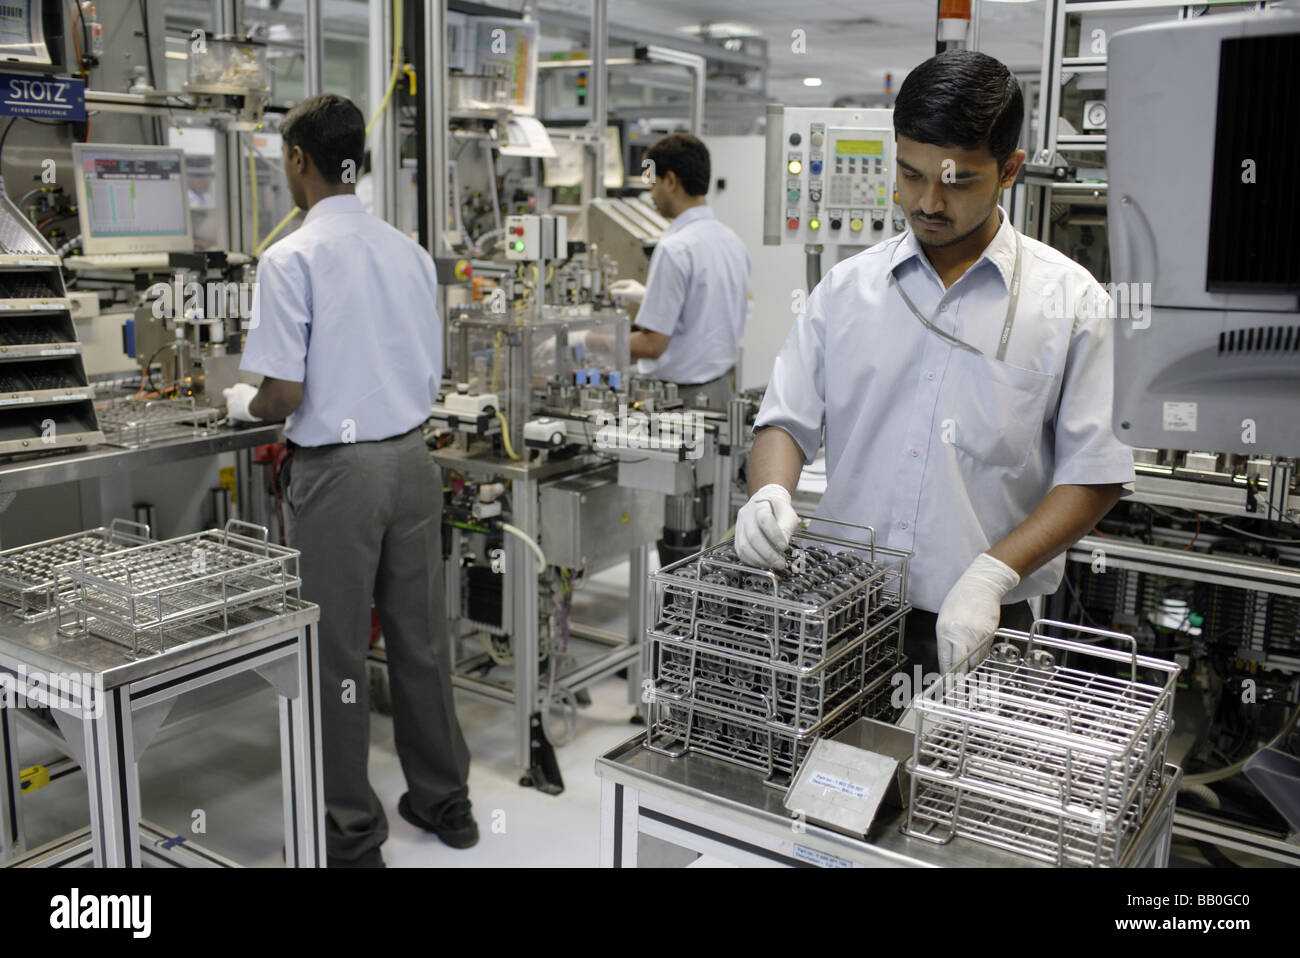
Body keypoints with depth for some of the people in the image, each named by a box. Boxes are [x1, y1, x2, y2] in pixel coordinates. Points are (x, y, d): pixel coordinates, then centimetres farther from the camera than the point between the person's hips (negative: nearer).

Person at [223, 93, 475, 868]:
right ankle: (445, 801, 30)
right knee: (421, 636, 16)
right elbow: (432, 375, 9)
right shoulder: (411, 252, 4)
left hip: (339, 469, -5)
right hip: (412, 457, 6)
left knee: (340, 651, 6)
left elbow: (284, 395, -15)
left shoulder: (292, 259, -13)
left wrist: (243, 405, 7)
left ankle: (353, 836, 18)